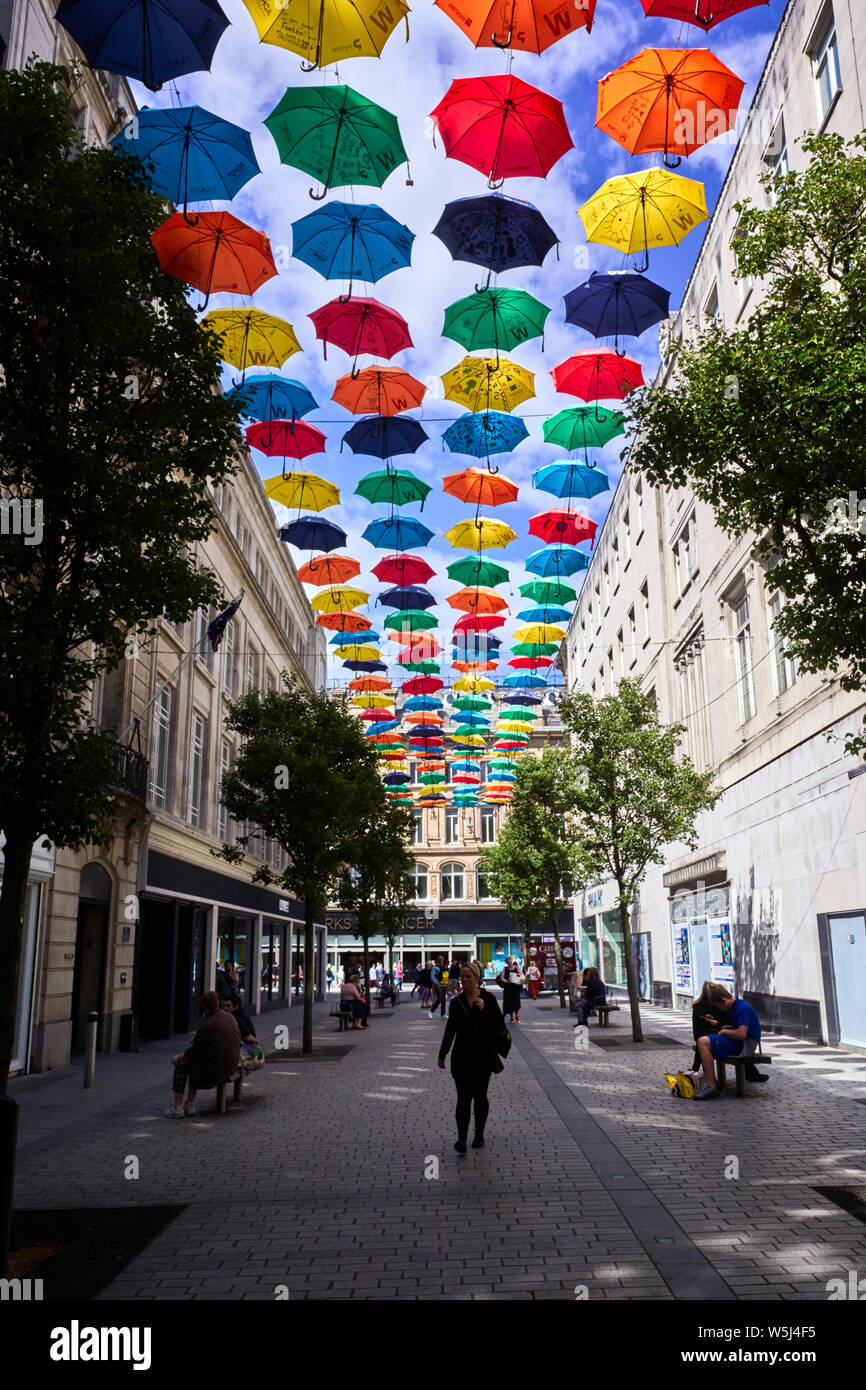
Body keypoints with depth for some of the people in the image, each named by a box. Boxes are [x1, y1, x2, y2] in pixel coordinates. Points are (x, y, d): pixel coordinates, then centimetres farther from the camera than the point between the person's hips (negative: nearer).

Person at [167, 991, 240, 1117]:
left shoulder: (207, 1025, -21)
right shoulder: (230, 1017, 2)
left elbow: (195, 1052, -12)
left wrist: (178, 1057, 5)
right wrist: (198, 1038, 24)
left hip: (214, 1071, -8)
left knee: (181, 1063, 12)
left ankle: (177, 1108, 13)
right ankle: (190, 1105, 29)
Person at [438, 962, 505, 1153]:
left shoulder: (487, 998, -2)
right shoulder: (456, 1002, 4)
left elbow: (499, 1022, -5)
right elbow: (450, 1029, 11)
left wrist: (484, 1010, -19)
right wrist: (442, 1054, 14)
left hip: (483, 1055, -1)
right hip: (462, 1056, 1)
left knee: (480, 1096, 8)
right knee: (463, 1097, -7)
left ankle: (479, 1135, 24)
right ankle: (461, 1138, -12)